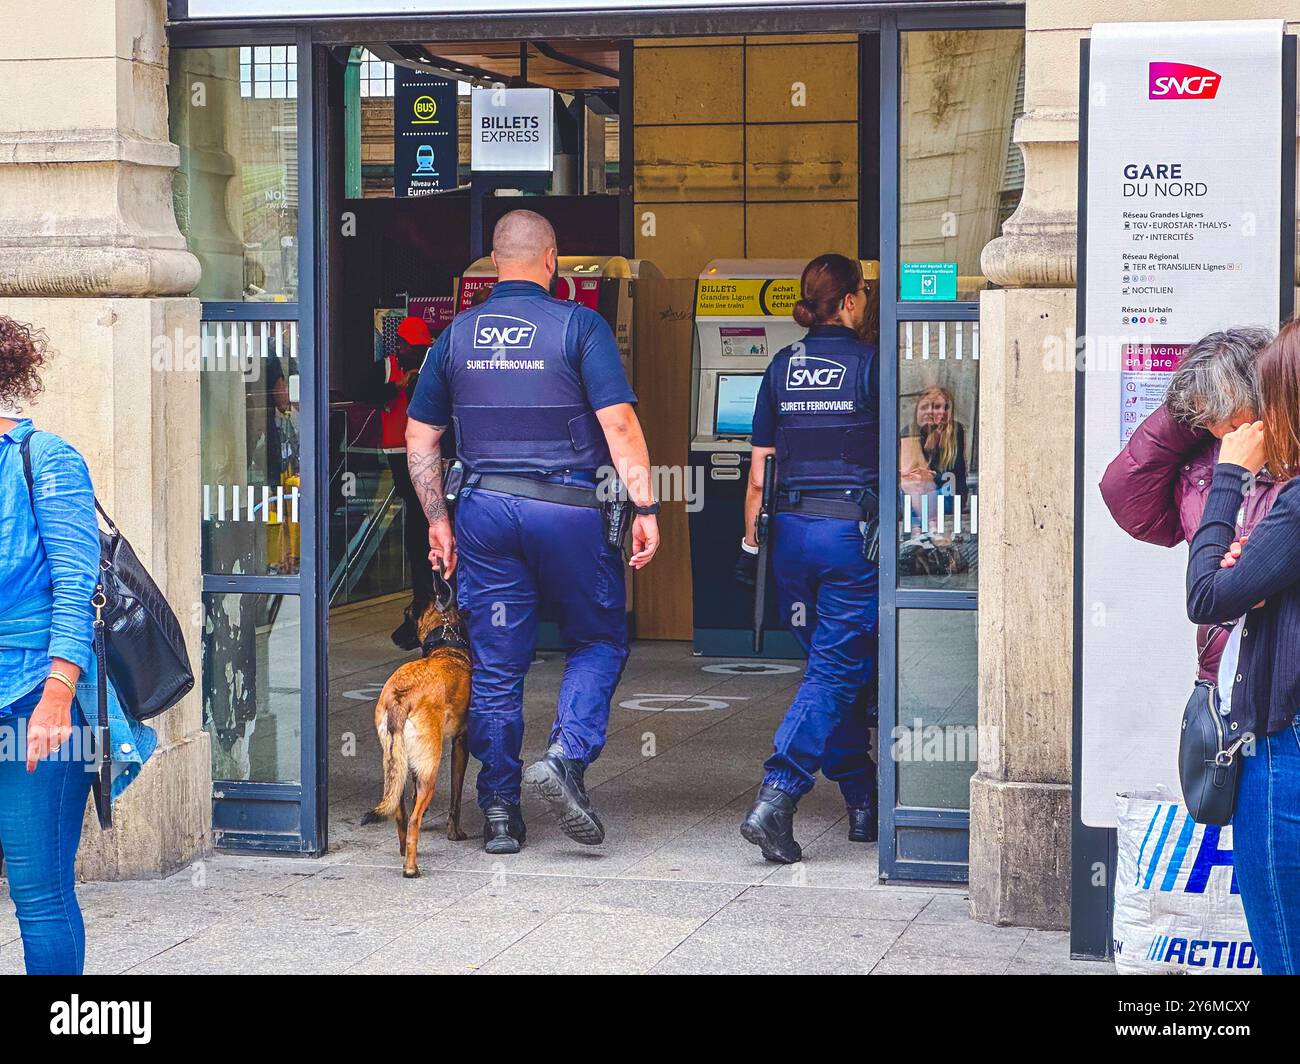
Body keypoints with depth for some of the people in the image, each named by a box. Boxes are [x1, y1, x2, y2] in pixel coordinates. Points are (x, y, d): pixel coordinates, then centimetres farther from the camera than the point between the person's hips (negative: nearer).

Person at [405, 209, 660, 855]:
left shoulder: (457, 335, 8)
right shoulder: (578, 326, -5)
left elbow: (419, 441, 10)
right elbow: (619, 424, -12)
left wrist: (438, 523, 16)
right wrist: (645, 507, -8)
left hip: (485, 510, 3)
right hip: (570, 510, -3)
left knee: (496, 664, 8)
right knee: (599, 641, 13)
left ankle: (499, 812, 9)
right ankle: (567, 757, -8)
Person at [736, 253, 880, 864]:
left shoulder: (782, 367, 7)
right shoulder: (870, 364, -5)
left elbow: (760, 468, 9)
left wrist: (750, 542, 16)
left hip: (792, 529, 5)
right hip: (854, 531, -5)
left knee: (835, 667, 16)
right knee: (835, 672, -5)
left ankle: (864, 805, 21)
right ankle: (775, 799, -19)